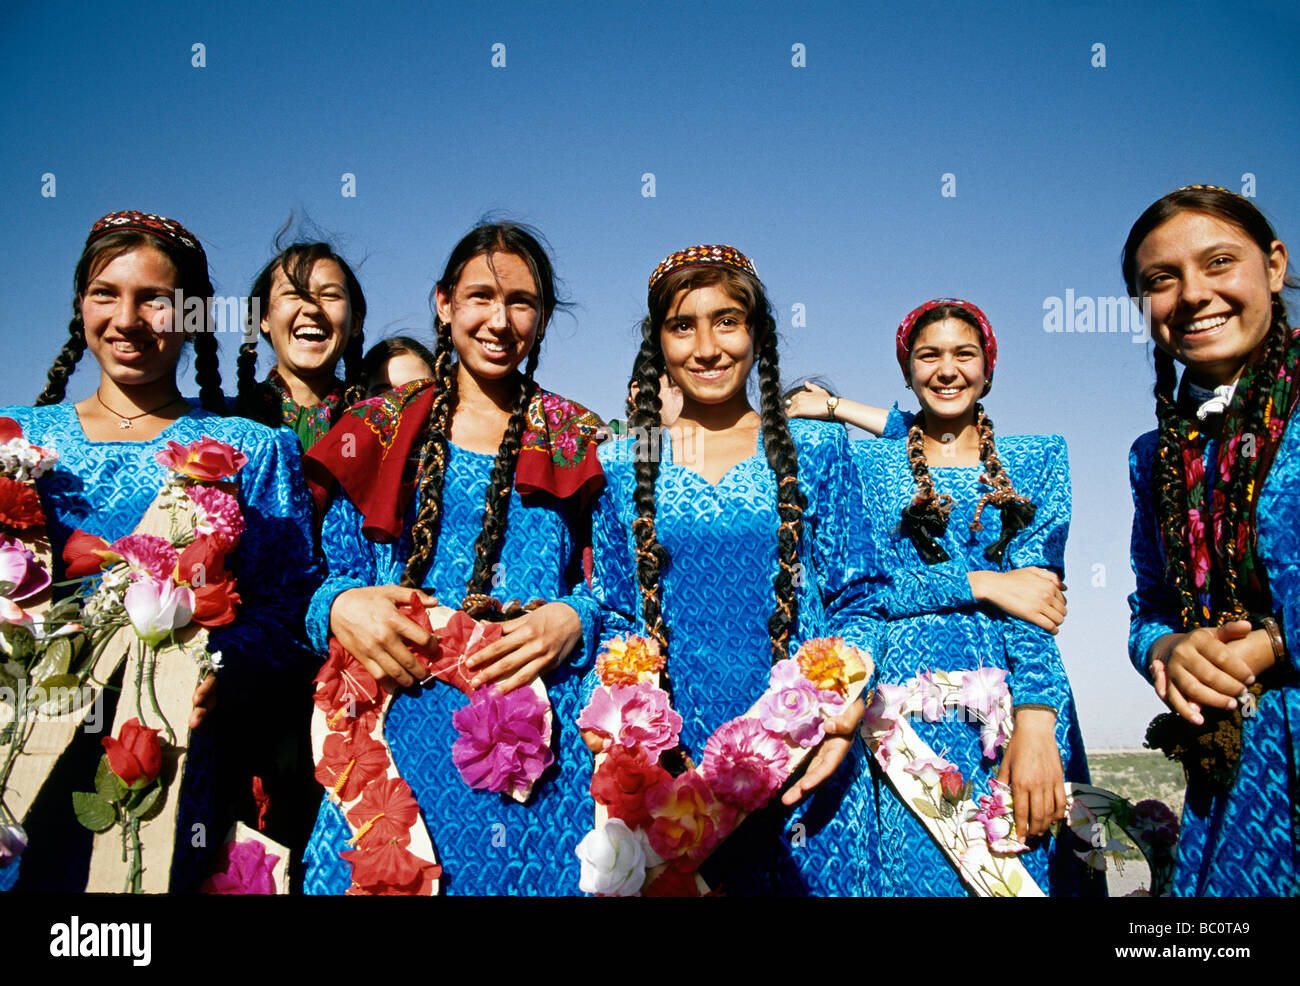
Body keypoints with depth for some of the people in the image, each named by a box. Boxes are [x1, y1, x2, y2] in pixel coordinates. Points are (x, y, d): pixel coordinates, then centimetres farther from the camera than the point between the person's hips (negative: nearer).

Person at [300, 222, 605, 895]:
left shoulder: (578, 443, 8)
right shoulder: (378, 432, 9)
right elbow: (331, 575, 9)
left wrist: (571, 622, -14)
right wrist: (341, 608, -13)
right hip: (401, 727, 1)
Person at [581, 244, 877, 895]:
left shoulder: (816, 449, 4)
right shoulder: (621, 466, 5)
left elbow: (851, 603, 5)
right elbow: (612, 620, 7)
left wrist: (849, 702, -13)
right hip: (667, 761, 0)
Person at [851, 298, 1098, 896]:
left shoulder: (1039, 458, 11)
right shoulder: (872, 466, 10)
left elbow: (1038, 583, -4)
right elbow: (866, 590, 0)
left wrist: (1034, 719, -16)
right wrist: (983, 583, -11)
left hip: (1019, 692, 1)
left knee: (1030, 863, 1)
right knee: (921, 868, -4)